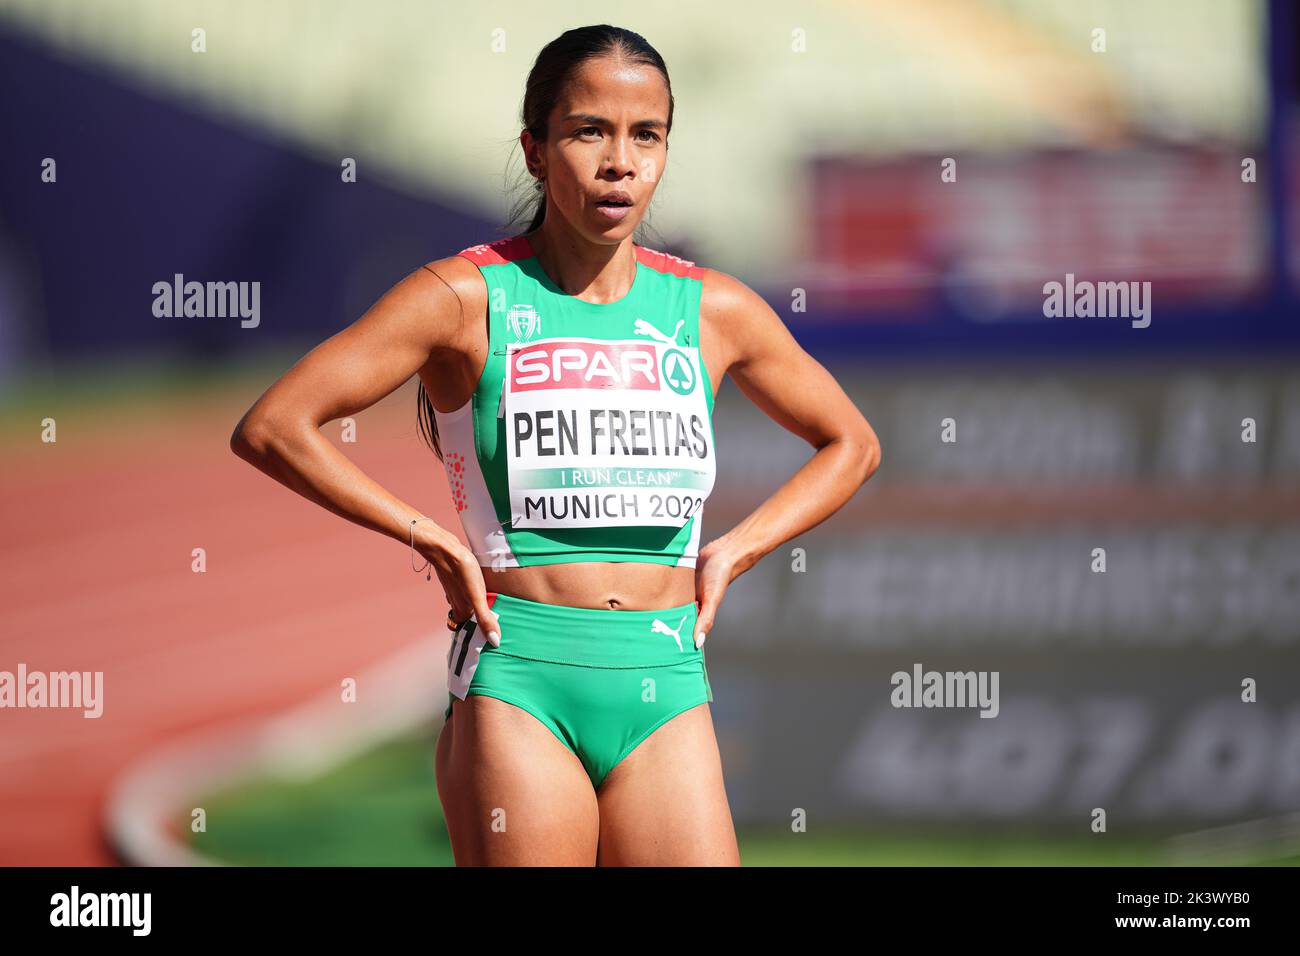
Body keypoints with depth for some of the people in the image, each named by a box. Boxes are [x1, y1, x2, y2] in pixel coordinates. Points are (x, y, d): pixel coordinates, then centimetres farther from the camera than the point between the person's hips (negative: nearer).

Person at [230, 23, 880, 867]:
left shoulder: (712, 311, 10)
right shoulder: (467, 297, -1)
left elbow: (852, 445, 25)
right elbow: (270, 428, -7)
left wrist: (734, 552, 11)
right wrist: (432, 540, -8)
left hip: (667, 691, 3)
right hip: (519, 689, -3)